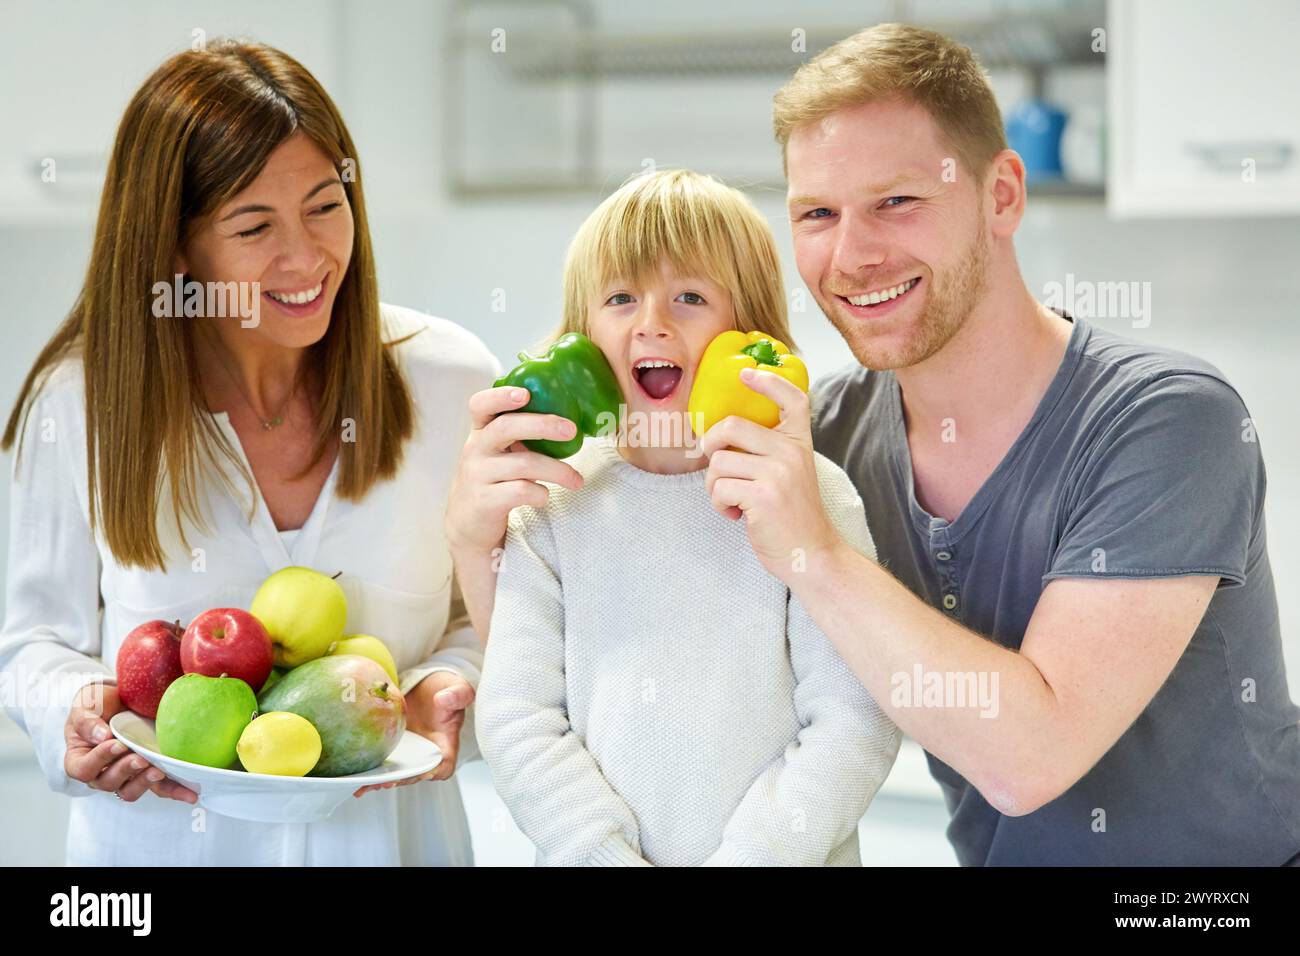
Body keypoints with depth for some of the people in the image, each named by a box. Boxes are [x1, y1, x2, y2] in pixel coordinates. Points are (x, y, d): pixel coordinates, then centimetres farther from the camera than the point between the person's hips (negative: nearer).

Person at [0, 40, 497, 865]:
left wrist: (450, 684, -20)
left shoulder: (451, 380, -8)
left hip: (389, 835, 1)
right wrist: (76, 713, -20)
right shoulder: (80, 403, -9)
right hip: (159, 837, 0)